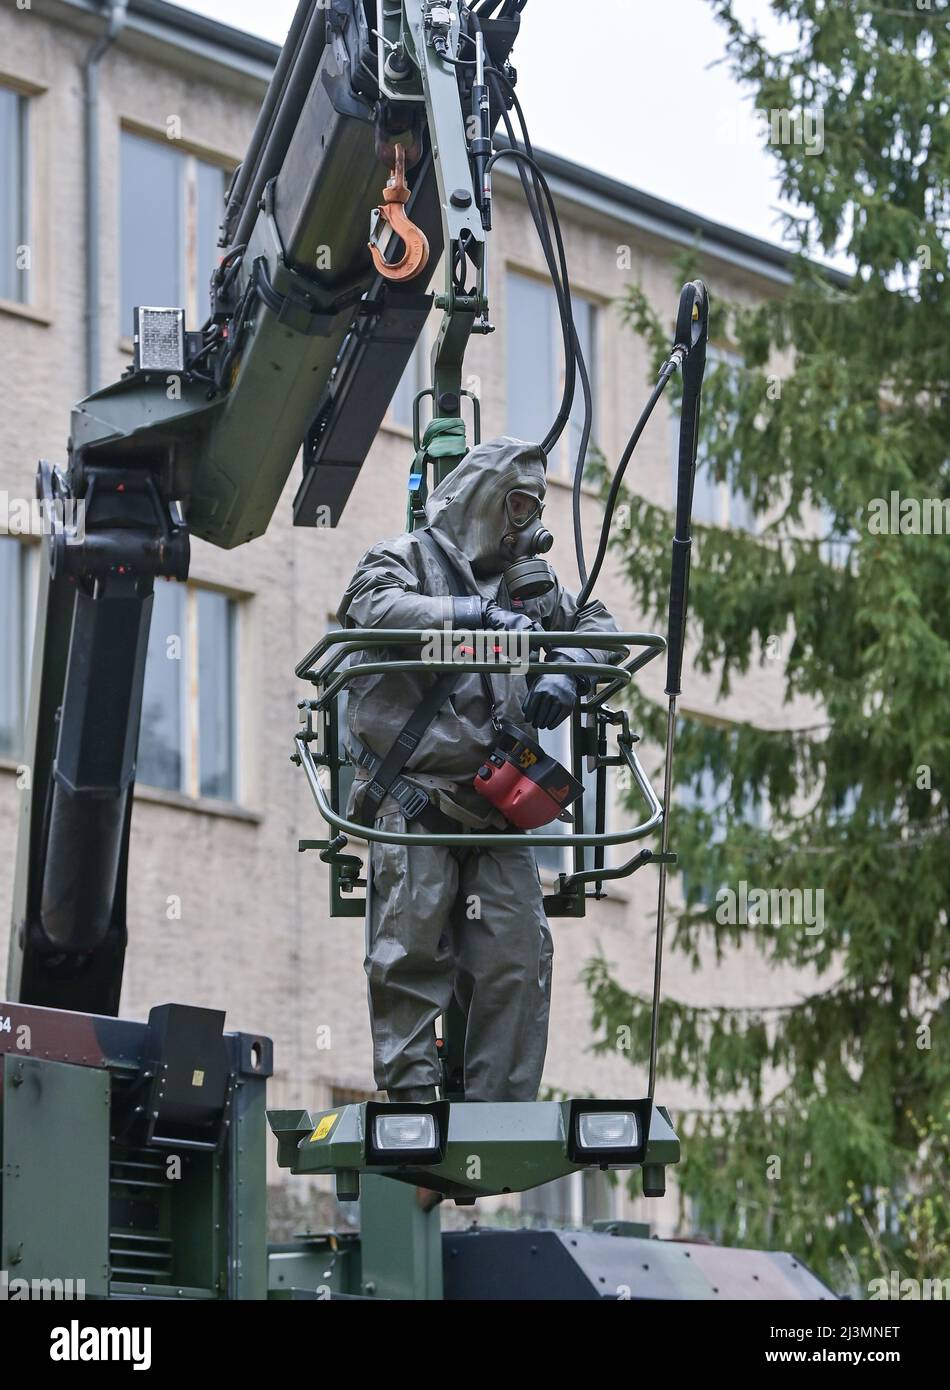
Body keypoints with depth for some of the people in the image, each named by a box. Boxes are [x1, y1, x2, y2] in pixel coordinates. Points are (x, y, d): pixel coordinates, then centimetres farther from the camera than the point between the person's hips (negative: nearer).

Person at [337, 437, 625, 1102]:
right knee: (411, 947, -11)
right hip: (414, 796, -5)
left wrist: (566, 672, 0)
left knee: (518, 957, -3)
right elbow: (377, 606, -13)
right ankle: (411, 1092, -9)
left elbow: (600, 625, 23)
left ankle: (502, 1105, 0)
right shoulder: (407, 558, 8)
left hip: (498, 806, 5)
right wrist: (476, 615, -21)